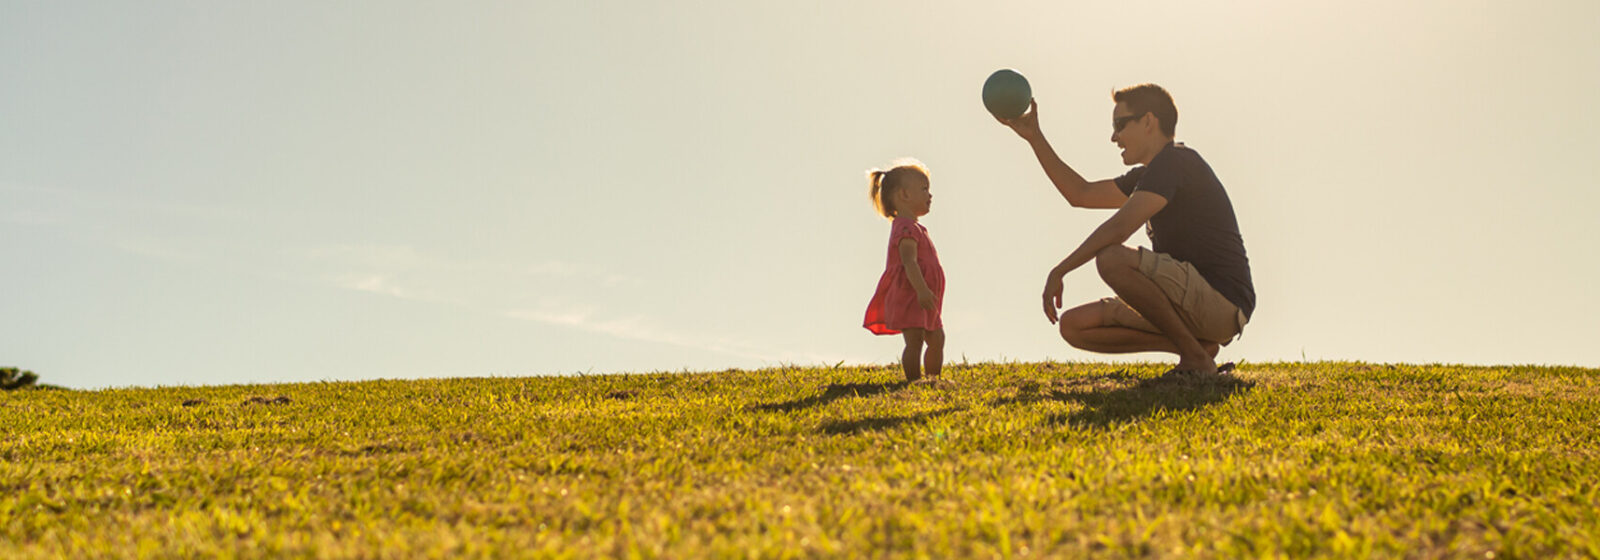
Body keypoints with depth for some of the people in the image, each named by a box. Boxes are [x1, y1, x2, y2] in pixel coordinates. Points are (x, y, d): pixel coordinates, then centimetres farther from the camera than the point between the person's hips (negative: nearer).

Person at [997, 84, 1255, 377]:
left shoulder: (1175, 160, -11)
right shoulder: (1148, 176, 19)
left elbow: (1119, 227, -22)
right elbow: (1081, 194, 23)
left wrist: (1059, 271, -18)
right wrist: (1034, 137, 20)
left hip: (1222, 303, -9)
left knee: (1112, 258, -30)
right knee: (1074, 326, 4)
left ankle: (1196, 356, -17)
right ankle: (1200, 345, 0)